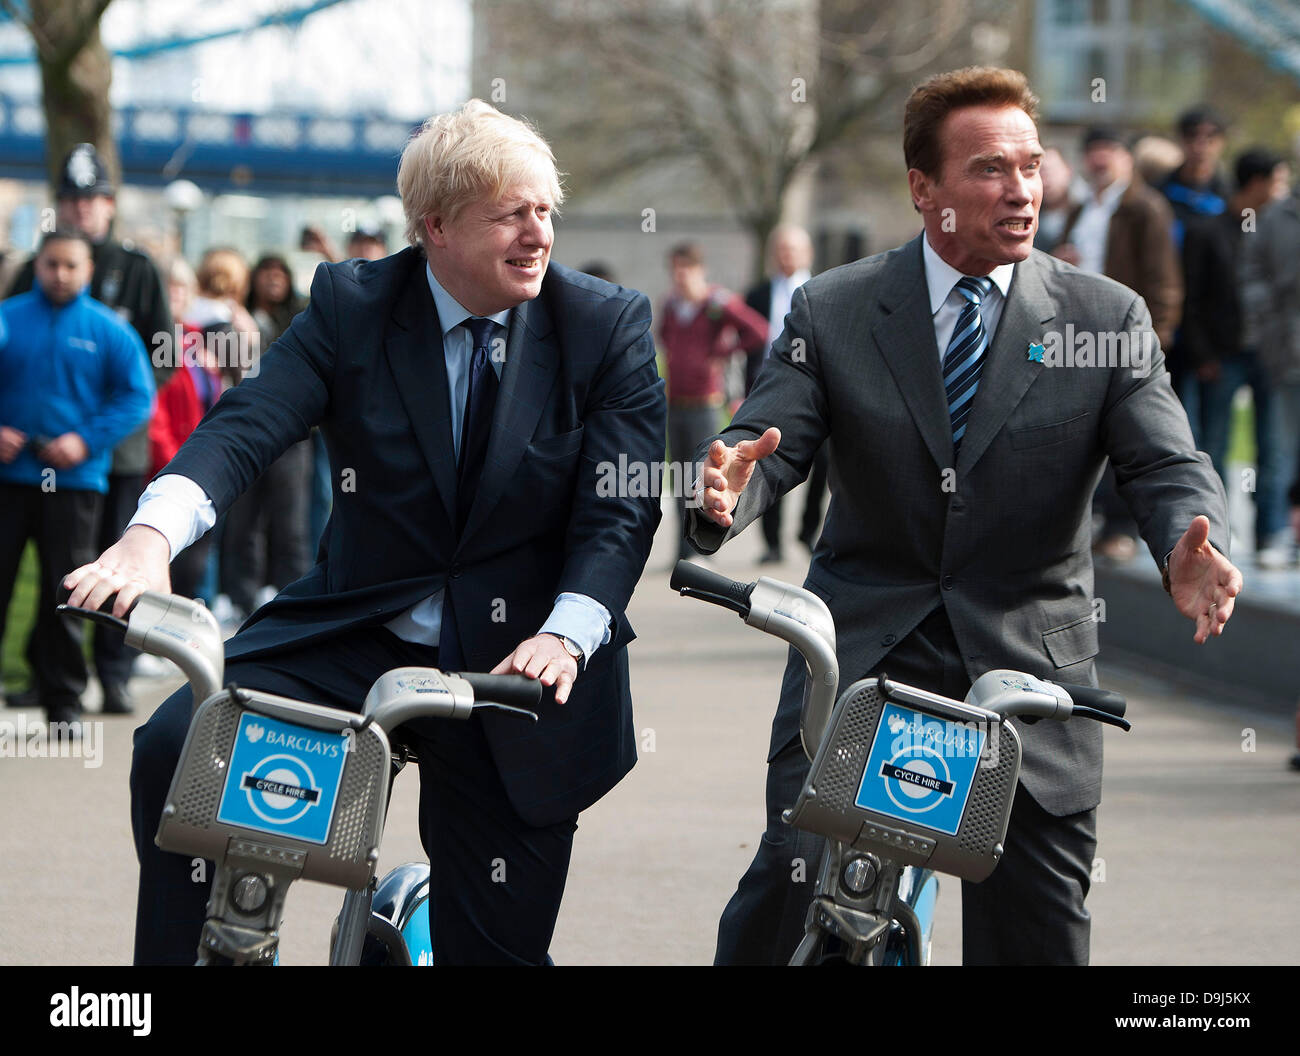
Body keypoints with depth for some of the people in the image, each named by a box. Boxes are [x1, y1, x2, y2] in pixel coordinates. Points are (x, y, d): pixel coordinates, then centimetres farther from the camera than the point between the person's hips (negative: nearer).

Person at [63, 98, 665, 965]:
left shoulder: (610, 326, -4)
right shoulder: (352, 304, -2)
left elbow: (621, 508, -9)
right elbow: (248, 425, -16)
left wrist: (565, 635, -27)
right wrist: (152, 537, -36)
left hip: (514, 664, -1)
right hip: (358, 630, 1)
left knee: (493, 943, 1)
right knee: (178, 748, -22)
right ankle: (183, 958, -5)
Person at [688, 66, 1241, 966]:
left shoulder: (1105, 318, 1)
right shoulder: (833, 312, 2)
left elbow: (1169, 468, -6)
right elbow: (768, 442, -4)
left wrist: (1191, 553, -30)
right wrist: (729, 493, -30)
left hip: (1027, 669, 1)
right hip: (858, 651, -1)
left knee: (1038, 930, 0)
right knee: (793, 876, -17)